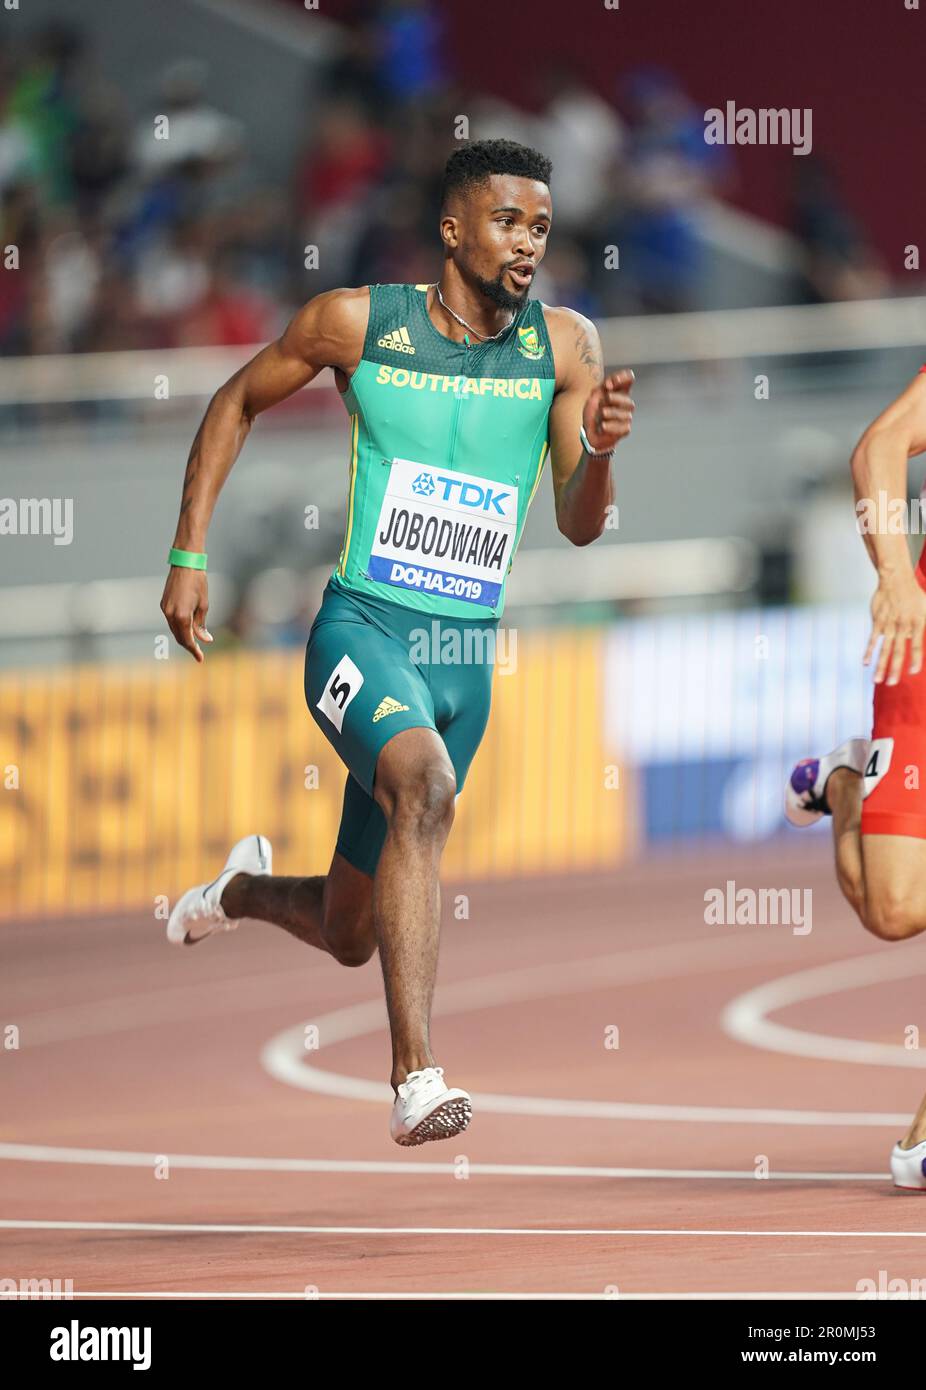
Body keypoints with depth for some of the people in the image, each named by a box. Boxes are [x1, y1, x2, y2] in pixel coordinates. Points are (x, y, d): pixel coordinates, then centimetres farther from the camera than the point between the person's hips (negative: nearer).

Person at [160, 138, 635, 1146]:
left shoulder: (563, 346, 1)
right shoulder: (357, 323, -4)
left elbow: (580, 527, -1)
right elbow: (236, 404, 12)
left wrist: (599, 450, -23)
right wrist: (187, 557, 7)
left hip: (469, 654, 4)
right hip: (362, 626, -4)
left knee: (347, 936, 14)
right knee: (425, 789, -36)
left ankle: (243, 890, 51)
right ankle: (416, 1080, -40)